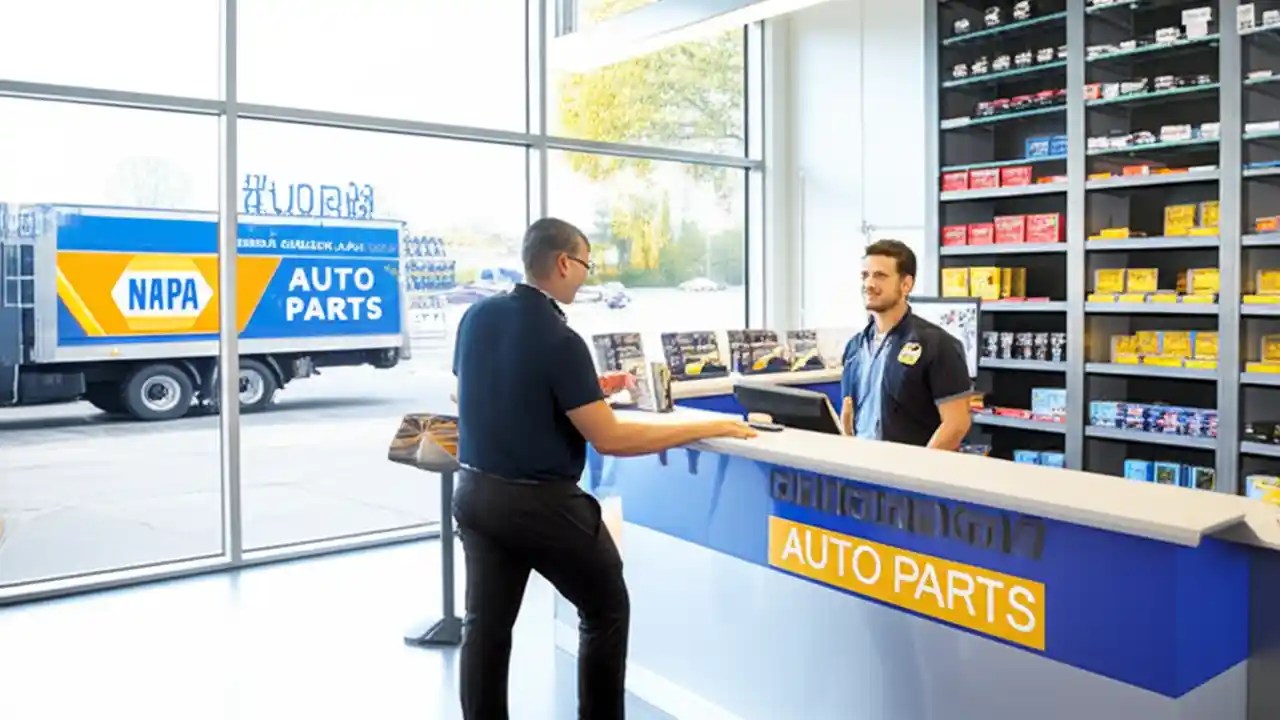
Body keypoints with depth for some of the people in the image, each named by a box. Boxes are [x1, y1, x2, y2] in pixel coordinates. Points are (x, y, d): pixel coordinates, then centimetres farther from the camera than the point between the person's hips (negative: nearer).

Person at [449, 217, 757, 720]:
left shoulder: (477, 317, 1)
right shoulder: (559, 340, -21)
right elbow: (609, 438, -22)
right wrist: (709, 429, -19)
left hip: (475, 492, 7)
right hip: (542, 503, -7)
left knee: (486, 622, 13)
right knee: (606, 609, 14)